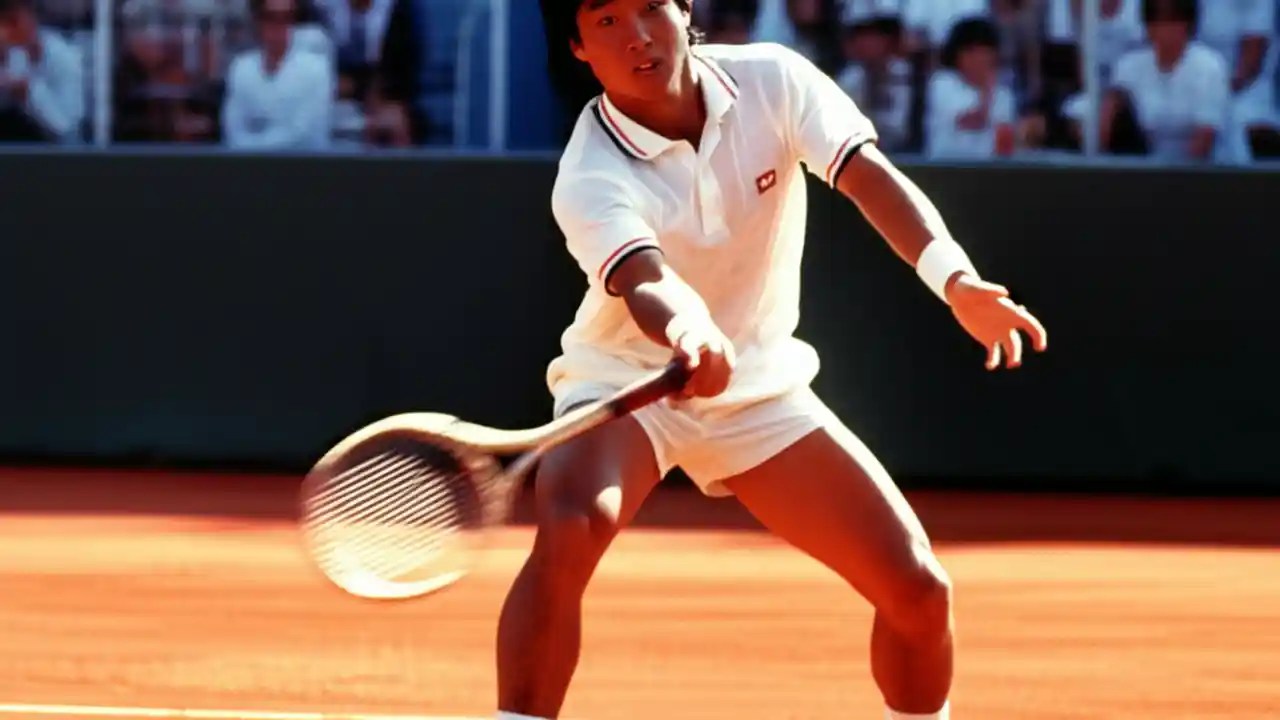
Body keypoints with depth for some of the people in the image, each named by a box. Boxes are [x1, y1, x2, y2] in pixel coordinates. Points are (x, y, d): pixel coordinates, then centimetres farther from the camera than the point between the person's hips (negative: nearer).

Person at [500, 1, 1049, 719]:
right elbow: (646, 283, -43)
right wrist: (690, 334, -68)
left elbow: (872, 179, -25)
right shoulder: (590, 181, -26)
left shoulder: (772, 80, -15)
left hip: (759, 385, 4)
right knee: (567, 536, -35)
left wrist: (957, 279, -44)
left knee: (918, 590, -3)